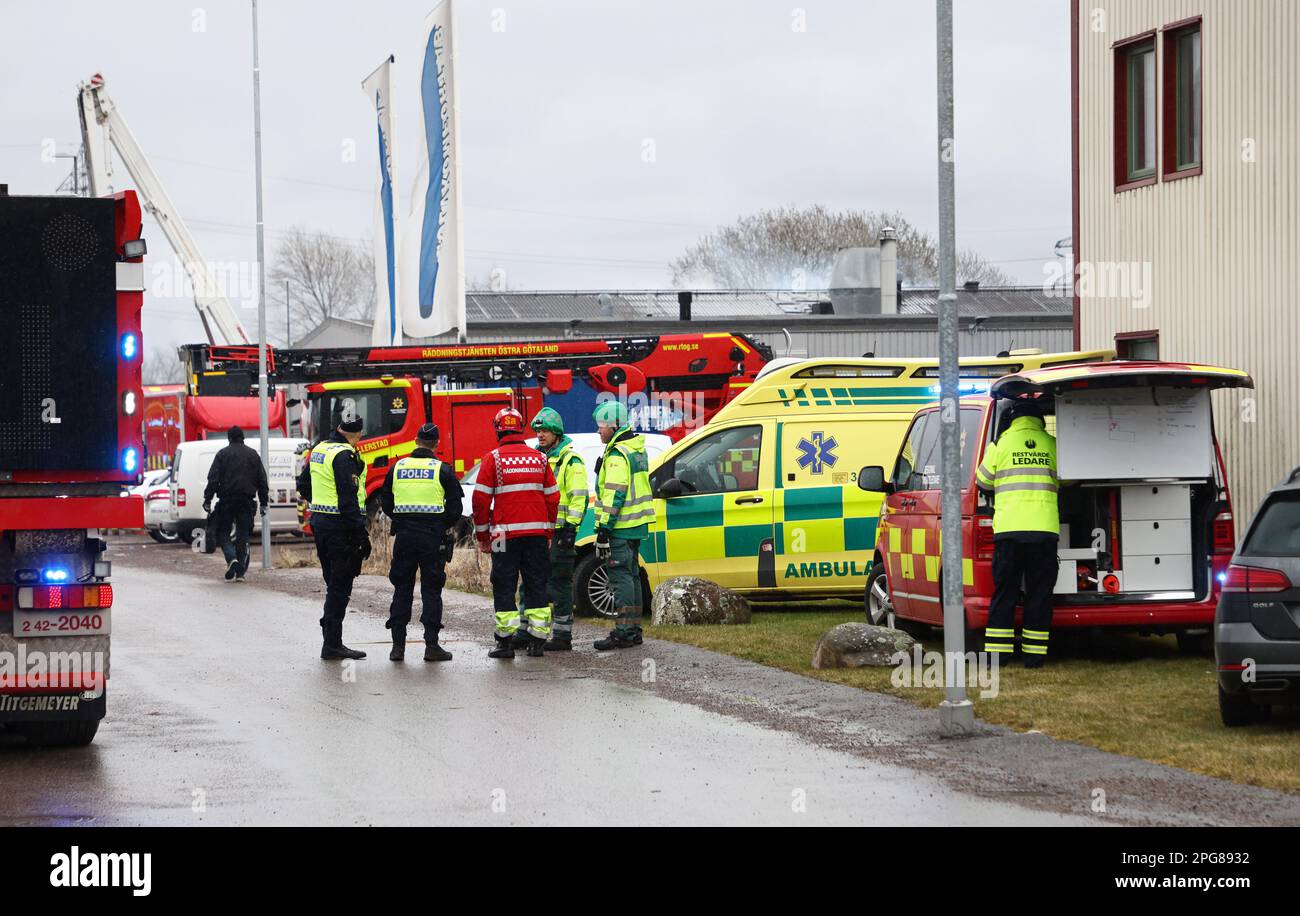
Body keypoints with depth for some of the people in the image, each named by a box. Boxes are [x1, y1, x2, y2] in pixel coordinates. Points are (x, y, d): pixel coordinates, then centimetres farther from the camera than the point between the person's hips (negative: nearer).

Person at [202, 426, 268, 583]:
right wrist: (263, 503, 15)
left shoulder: (223, 454, -1)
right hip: (246, 502, 3)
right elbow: (262, 480, 10)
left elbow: (213, 479, -8)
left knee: (223, 533, 7)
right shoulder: (253, 454, 9)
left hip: (227, 501, -3)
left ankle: (231, 559, -18)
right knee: (243, 536, 7)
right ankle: (240, 572, 5)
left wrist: (207, 500, -6)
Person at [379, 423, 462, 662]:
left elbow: (386, 503, 12)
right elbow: (455, 507, -4)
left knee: (402, 590, 10)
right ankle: (431, 645, -1)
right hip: (433, 537, -2)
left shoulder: (397, 467, 5)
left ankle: (398, 644, 7)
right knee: (431, 590, 2)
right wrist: (446, 525, 14)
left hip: (404, 535, 3)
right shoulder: (442, 470, -4)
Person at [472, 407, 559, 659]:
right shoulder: (539, 459, 8)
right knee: (536, 585, 9)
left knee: (504, 587, 3)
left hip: (505, 534, -3)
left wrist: (482, 535, 3)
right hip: (537, 533, 3)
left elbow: (481, 499, -5)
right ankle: (538, 640, 8)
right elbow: (553, 498, 10)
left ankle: (505, 641, 0)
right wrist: (548, 533, 19)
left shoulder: (493, 459, -4)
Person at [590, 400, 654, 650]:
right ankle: (633, 630, 19)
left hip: (620, 527, -10)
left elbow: (614, 494, -21)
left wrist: (603, 528, -20)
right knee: (631, 575, 14)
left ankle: (623, 631, -9)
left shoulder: (617, 455, -16)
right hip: (636, 526, 10)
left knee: (620, 576, -8)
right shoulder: (637, 449, 17)